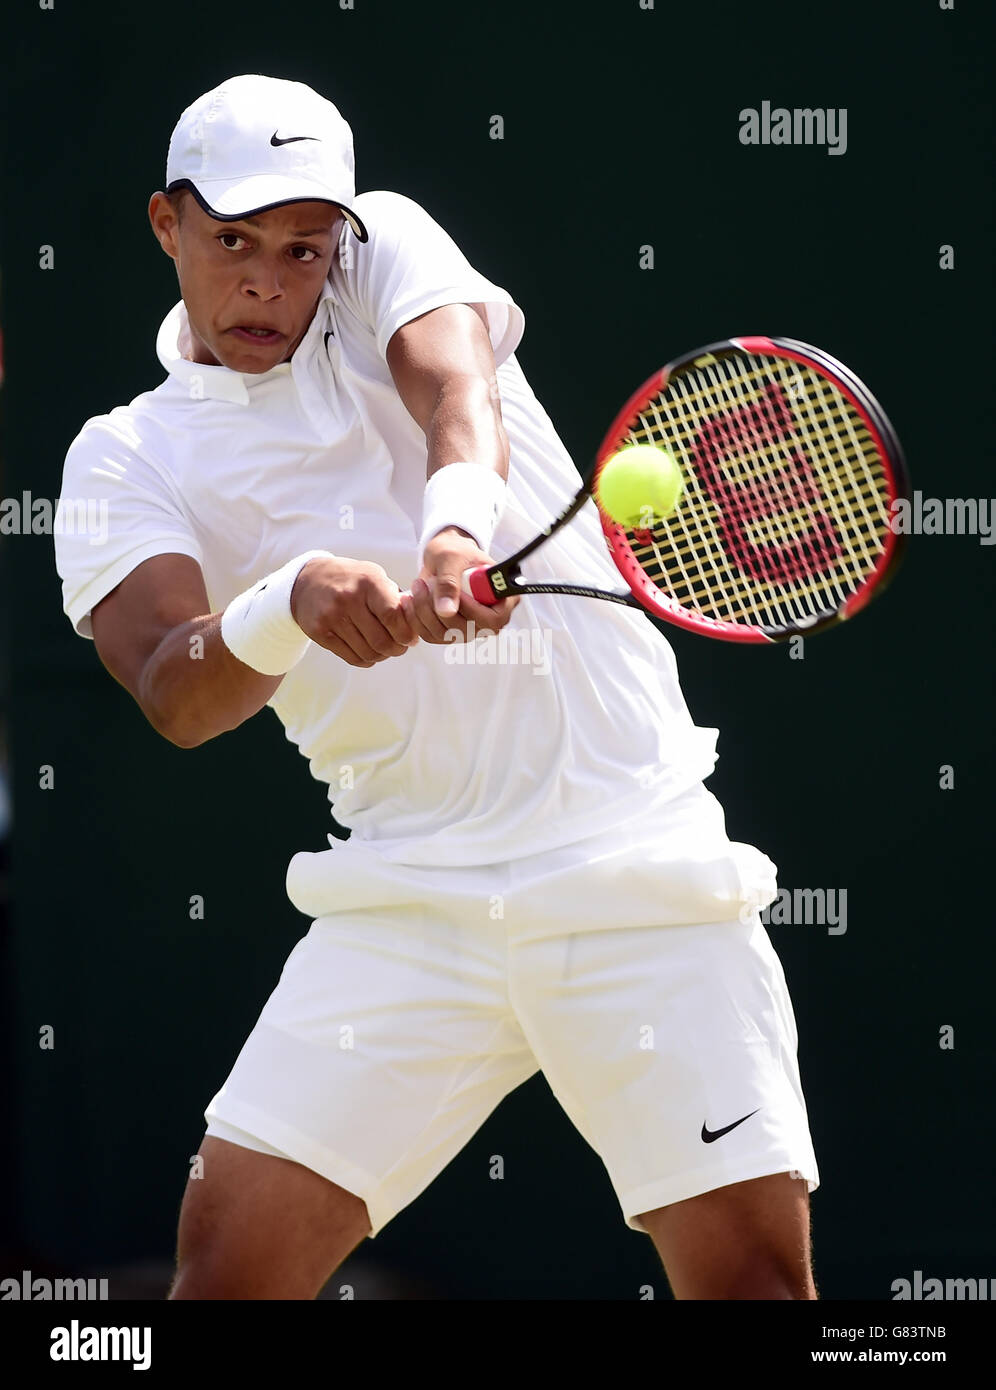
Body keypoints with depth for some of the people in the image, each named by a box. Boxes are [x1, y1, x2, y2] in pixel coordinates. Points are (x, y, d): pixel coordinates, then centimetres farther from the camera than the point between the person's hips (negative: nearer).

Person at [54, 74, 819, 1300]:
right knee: (228, 1256, -10)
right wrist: (290, 601, -33)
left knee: (755, 1267, -10)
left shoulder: (387, 248, 8)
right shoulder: (125, 458, 6)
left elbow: (457, 387, -14)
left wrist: (458, 524, -37)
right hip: (409, 899, 1)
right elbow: (174, 697, -11)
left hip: (644, 869, -1)